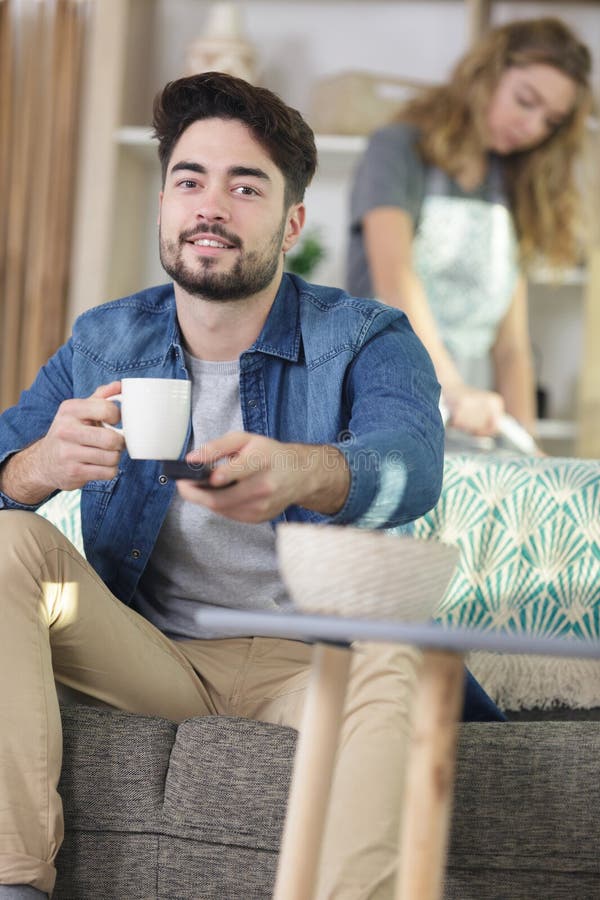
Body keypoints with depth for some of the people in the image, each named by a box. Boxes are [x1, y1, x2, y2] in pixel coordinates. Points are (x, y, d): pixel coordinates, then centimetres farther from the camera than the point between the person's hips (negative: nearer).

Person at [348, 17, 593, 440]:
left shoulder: (514, 192, 17)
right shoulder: (398, 149, -1)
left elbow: (511, 344, 11)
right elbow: (394, 276, -19)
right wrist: (455, 389, -31)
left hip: (470, 421, 5)